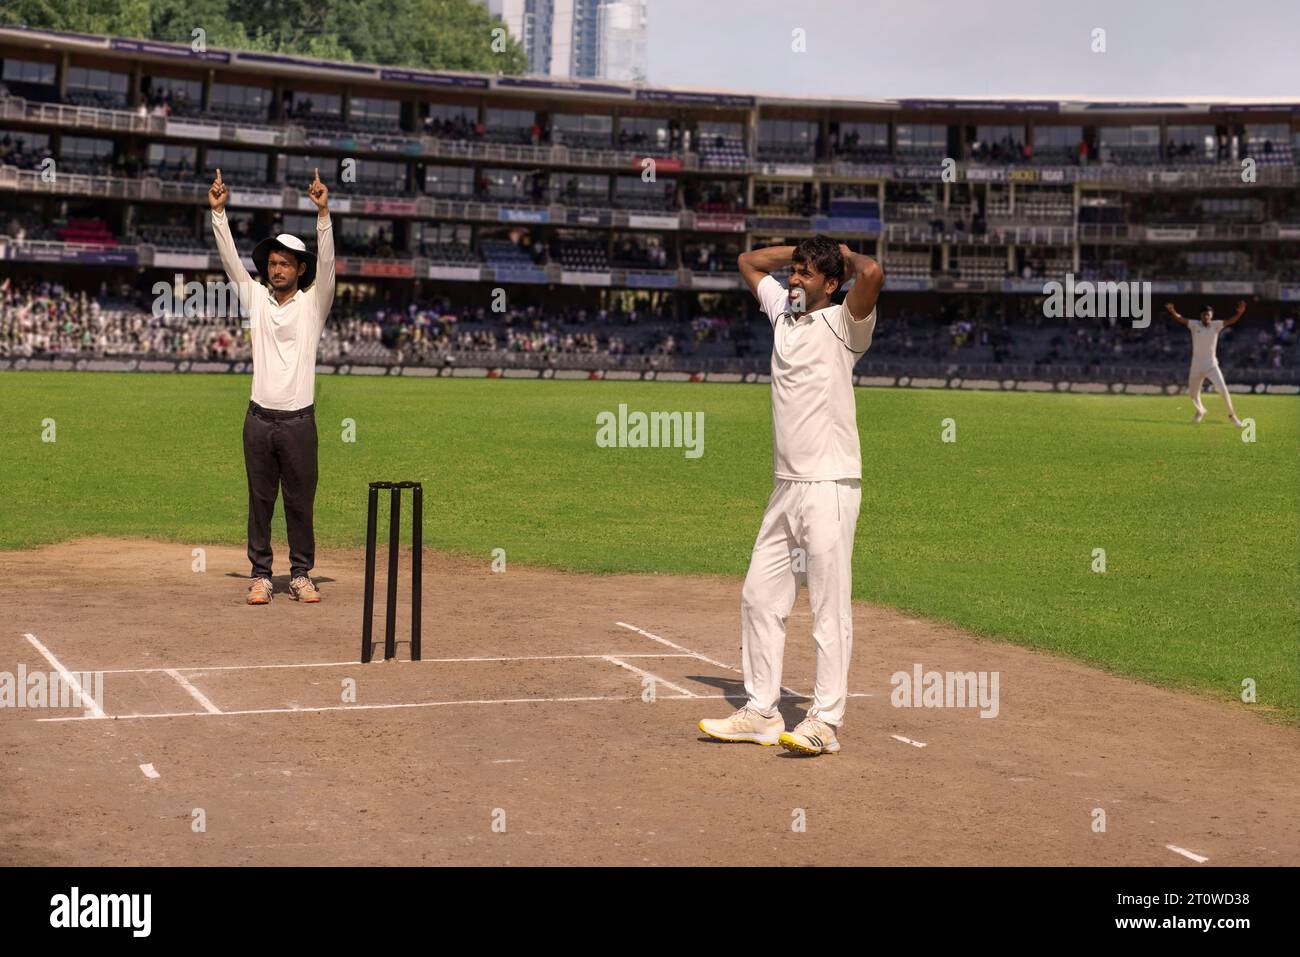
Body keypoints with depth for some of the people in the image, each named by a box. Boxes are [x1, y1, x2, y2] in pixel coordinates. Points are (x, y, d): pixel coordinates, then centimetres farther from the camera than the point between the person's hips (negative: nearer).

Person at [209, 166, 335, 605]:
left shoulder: (313, 303, 3)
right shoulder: (256, 300, 9)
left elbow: (326, 264, -10)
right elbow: (231, 259, 3)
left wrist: (323, 214, -22)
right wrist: (218, 212, -8)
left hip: (299, 419, -2)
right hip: (259, 417, 2)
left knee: (300, 502, 4)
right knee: (260, 501, 6)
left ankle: (301, 575, 13)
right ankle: (261, 575, 12)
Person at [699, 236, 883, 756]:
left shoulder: (842, 323, -7)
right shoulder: (784, 311, 14)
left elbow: (872, 273, -27)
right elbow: (749, 261, 28)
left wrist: (846, 256, -6)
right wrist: (805, 248, 18)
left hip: (830, 486, -8)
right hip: (786, 486, 8)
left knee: (830, 609, -5)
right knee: (760, 598, 10)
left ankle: (825, 722, -2)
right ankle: (761, 713, 17)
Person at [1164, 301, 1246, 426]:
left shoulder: (1216, 325, -4)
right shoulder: (1194, 325, -5)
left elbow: (1231, 321, -17)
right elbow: (1180, 319, -16)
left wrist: (1240, 313, -36)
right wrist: (1172, 311, -36)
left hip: (1211, 365, -1)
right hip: (1196, 366, 1)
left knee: (1223, 390, -13)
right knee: (1192, 393, 13)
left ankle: (1232, 415, 3)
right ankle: (1200, 410, 44)